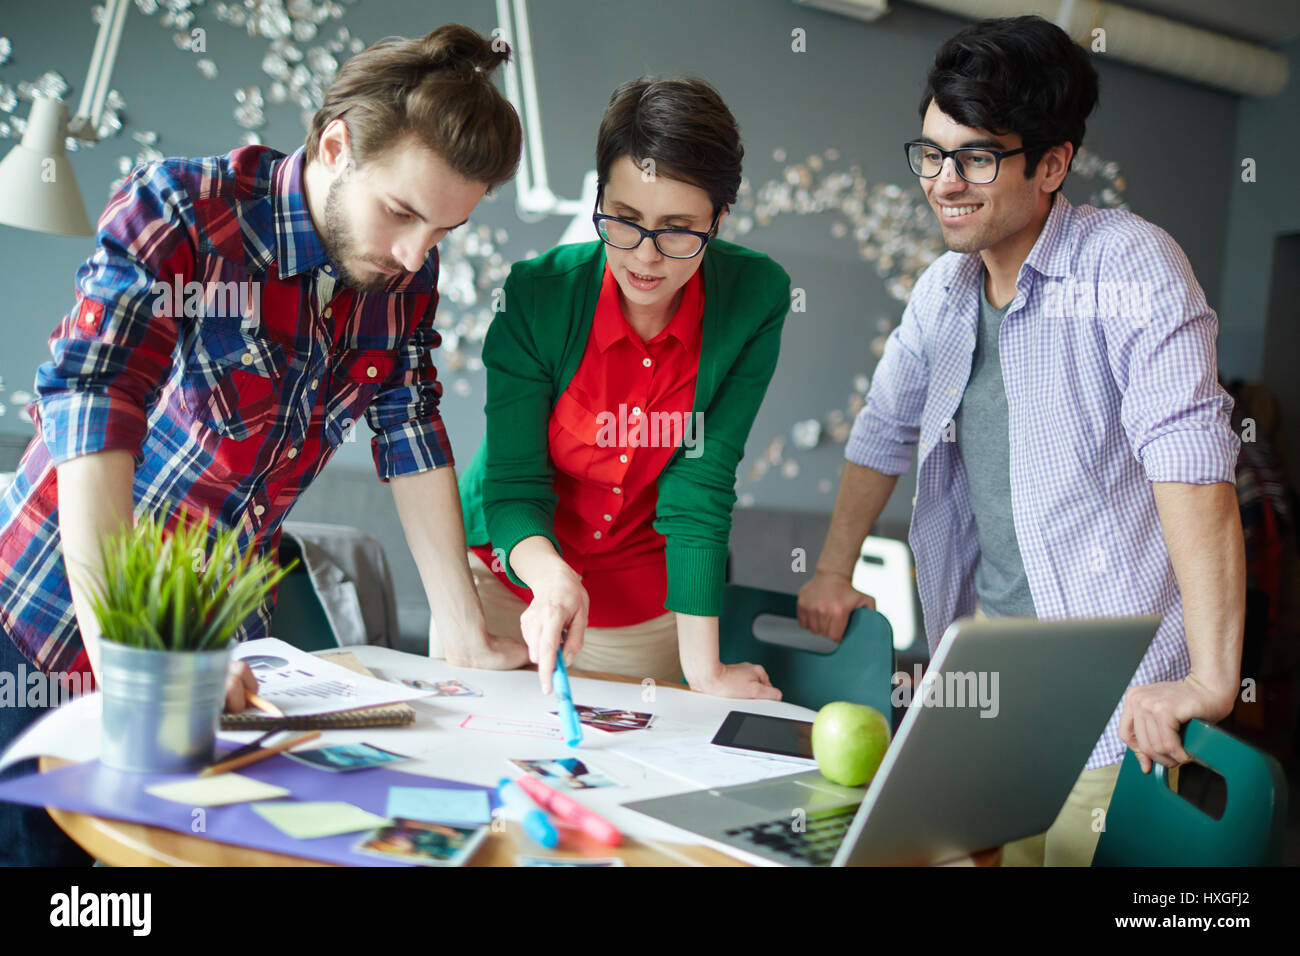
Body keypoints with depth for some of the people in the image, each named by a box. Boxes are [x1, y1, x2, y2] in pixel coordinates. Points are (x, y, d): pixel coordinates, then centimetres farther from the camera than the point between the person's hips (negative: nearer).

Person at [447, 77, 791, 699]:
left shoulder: (755, 298, -20)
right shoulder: (536, 294, -22)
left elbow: (701, 483, -19)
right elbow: (514, 485, -18)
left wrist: (702, 666, -21)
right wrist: (551, 575, -40)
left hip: (647, 607, 0)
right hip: (506, 577, 0)